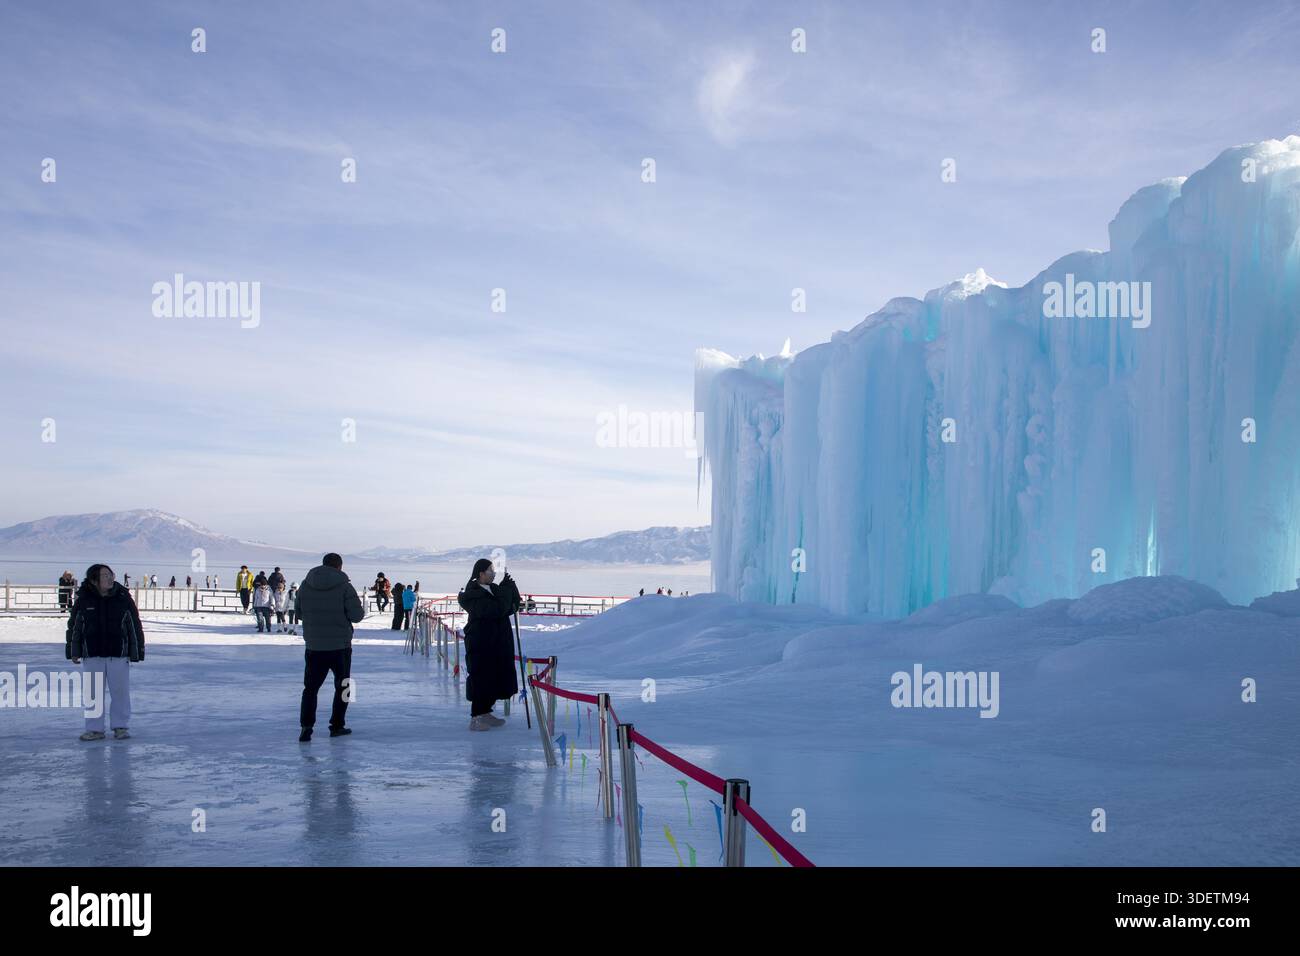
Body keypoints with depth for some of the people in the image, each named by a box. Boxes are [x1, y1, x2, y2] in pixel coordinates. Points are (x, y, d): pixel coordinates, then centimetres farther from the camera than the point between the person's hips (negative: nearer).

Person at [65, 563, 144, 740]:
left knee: (120, 691, 5)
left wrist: (136, 653, 0)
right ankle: (95, 729, 18)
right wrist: (73, 652, 7)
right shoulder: (83, 600, -3)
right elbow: (73, 626, 7)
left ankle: (121, 727, 17)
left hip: (119, 655, -1)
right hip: (92, 656, 1)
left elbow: (135, 626, 1)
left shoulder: (123, 598, -5)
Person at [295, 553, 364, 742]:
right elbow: (357, 615, -13)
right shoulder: (344, 586, -11)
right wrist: (361, 609, 9)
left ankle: (306, 727, -3)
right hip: (340, 646, -2)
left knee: (311, 687, 10)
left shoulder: (305, 585, 0)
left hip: (314, 646, 2)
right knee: (342, 686, 14)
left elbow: (298, 613, 8)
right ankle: (336, 726, 15)